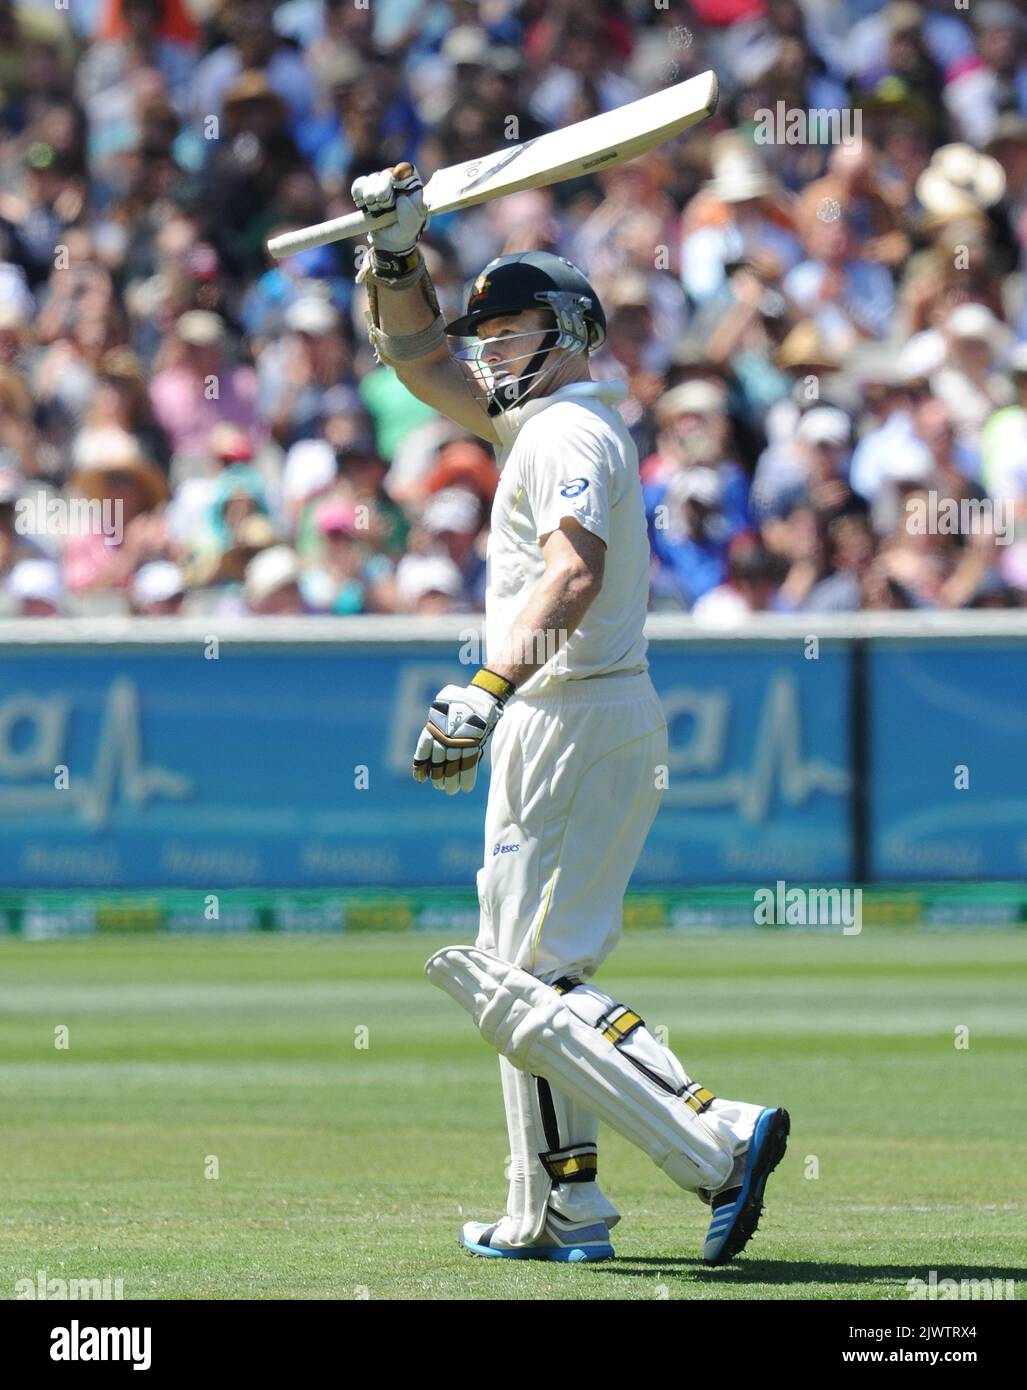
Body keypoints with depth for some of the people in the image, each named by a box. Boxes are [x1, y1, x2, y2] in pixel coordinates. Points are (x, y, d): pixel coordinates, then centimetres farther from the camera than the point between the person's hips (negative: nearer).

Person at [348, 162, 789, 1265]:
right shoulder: (536, 419, 17)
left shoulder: (571, 434, -14)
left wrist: (488, 692, -41)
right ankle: (560, 1214, 18)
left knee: (530, 985, -14)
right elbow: (421, 361, 29)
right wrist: (398, 254, 12)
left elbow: (575, 569, -32)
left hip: (572, 720, -11)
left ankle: (718, 1143, -24)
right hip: (588, 719, 11)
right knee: (527, 974, 16)